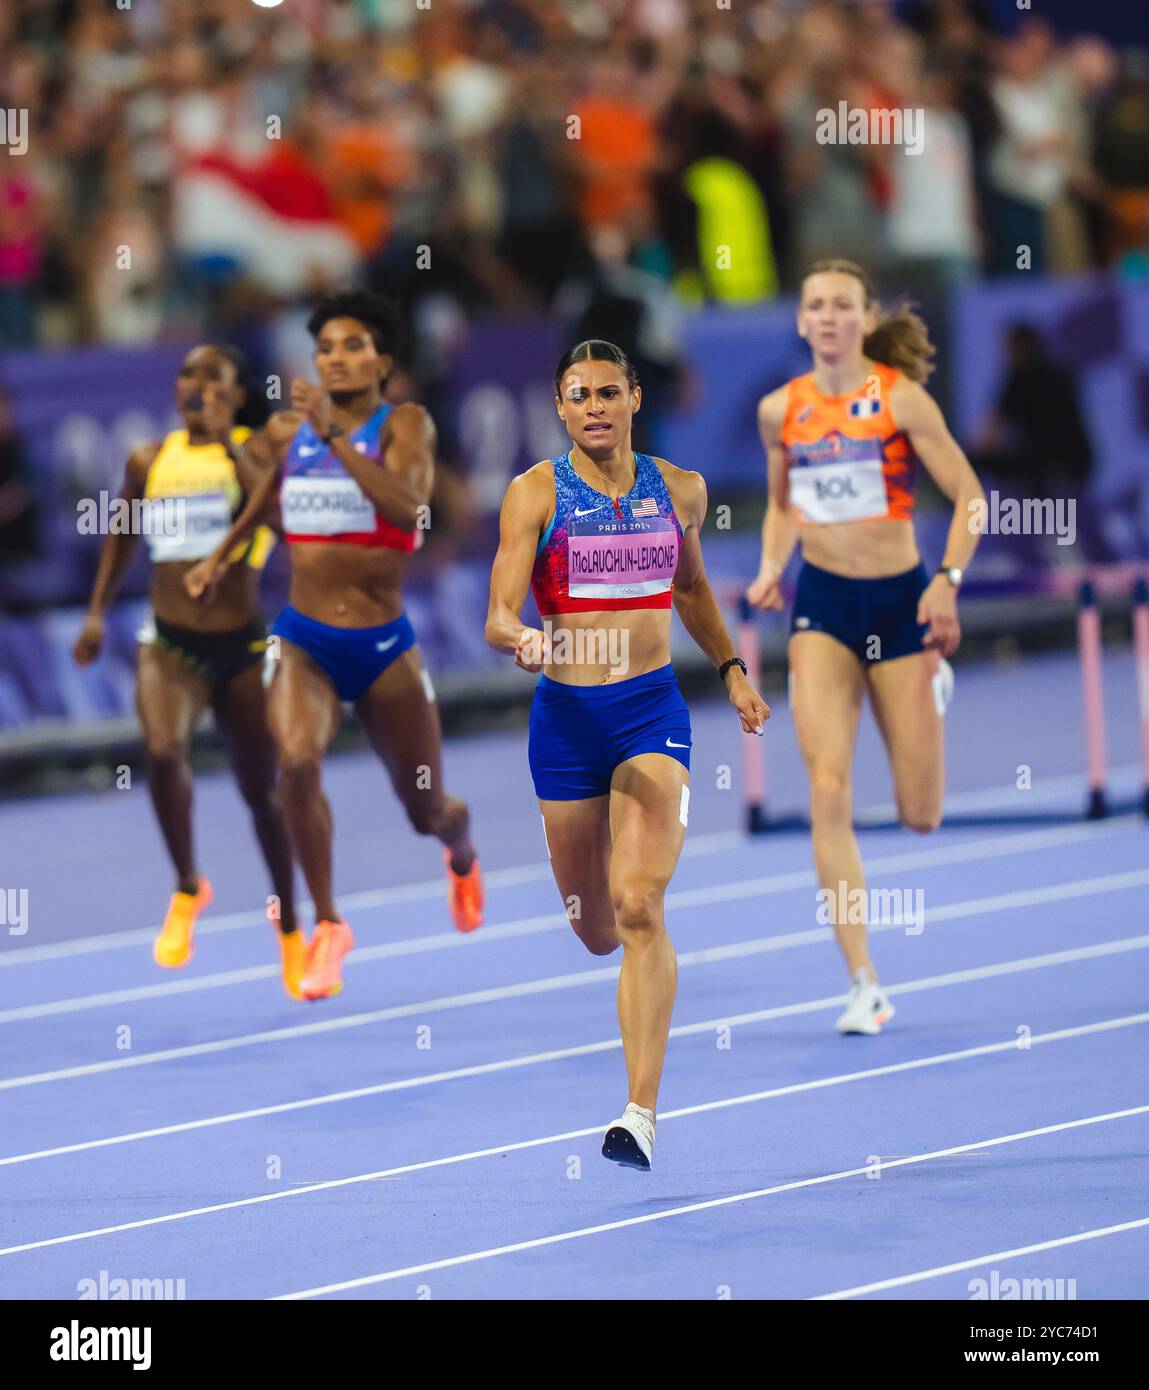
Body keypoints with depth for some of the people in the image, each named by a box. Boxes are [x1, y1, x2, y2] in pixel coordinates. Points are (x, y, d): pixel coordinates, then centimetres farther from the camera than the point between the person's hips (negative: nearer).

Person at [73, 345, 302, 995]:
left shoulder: (254, 451, -3)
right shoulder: (149, 461, 5)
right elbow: (122, 536, 21)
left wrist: (224, 440, -24)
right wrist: (98, 611, 12)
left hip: (242, 646, -1)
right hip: (171, 644, 1)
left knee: (262, 791, 10)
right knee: (163, 752, -27)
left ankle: (290, 929, 30)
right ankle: (188, 888, -4)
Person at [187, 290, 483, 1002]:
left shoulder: (404, 425, -9)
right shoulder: (285, 431, 3)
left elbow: (406, 505, -29)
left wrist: (333, 435, -34)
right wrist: (218, 557, 17)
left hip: (385, 647, -1)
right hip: (304, 641, 1)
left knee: (426, 810, 12)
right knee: (298, 760, -29)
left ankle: (462, 849, 52)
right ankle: (328, 925, -13)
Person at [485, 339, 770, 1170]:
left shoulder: (679, 490, 6)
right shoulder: (536, 494, -2)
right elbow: (499, 616, -10)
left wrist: (732, 670, 20)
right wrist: (521, 641, -32)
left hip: (652, 710, 0)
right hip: (566, 714, 0)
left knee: (639, 907, -19)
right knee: (596, 932, 11)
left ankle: (642, 1114, -23)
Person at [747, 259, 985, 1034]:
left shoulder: (899, 398, -8)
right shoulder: (782, 410, 3)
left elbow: (970, 495, -6)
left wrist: (949, 579, -19)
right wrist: (771, 568, 2)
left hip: (899, 599, -2)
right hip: (821, 603, 2)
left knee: (920, 817, 5)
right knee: (829, 793, -15)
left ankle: (932, 684, 42)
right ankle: (865, 987, -12)